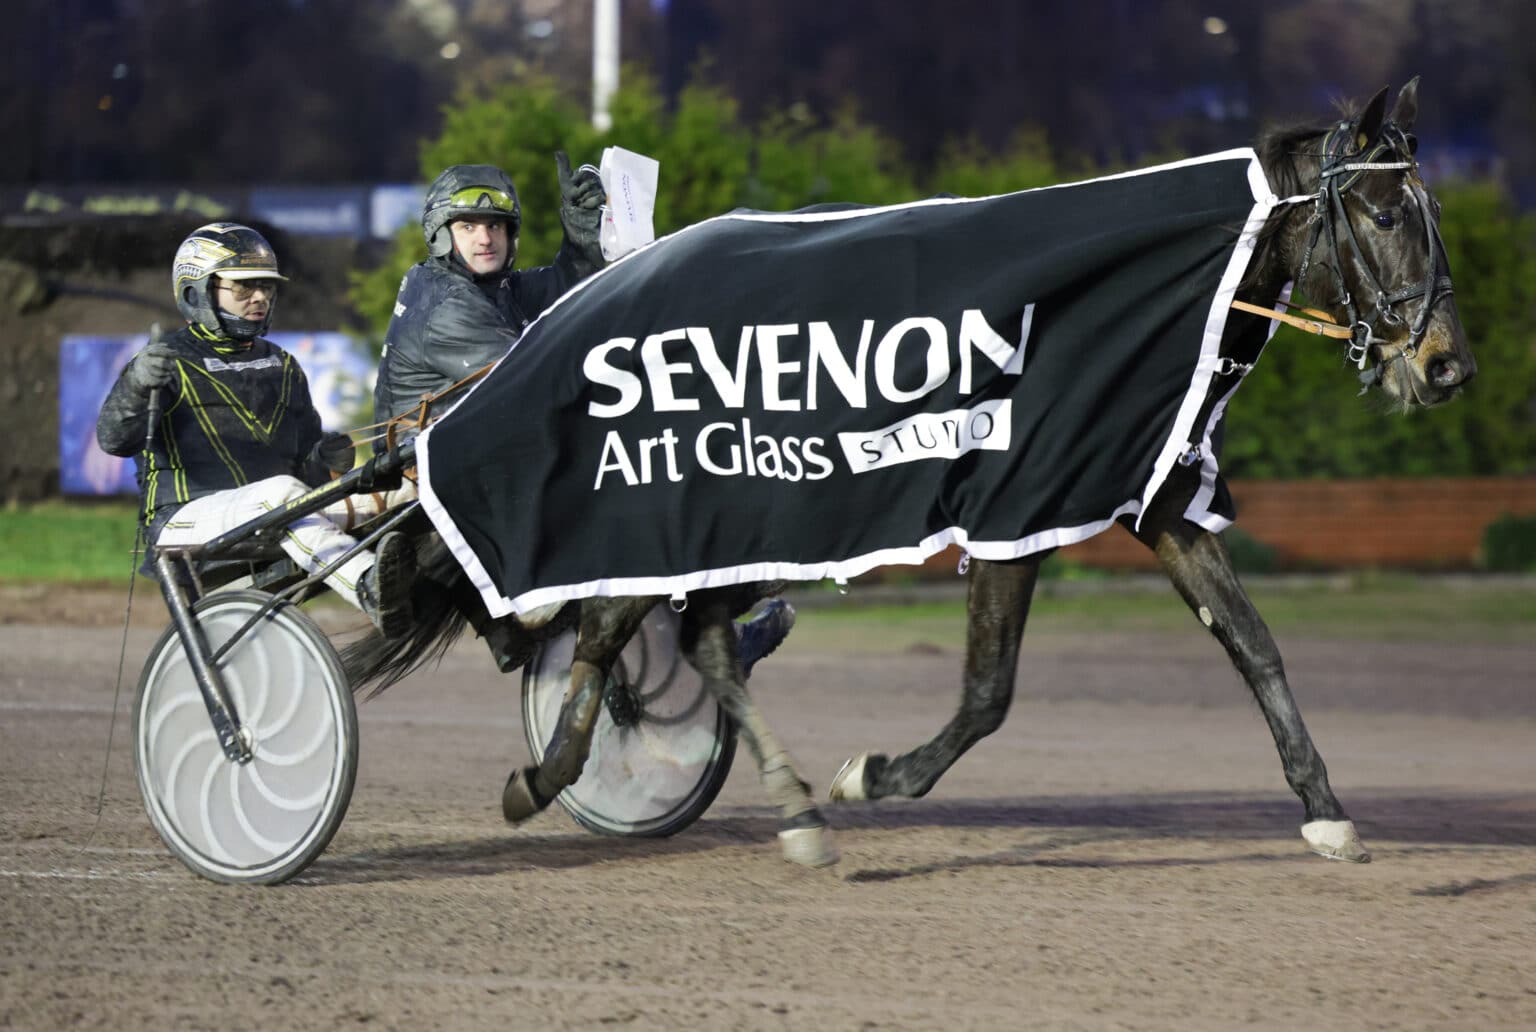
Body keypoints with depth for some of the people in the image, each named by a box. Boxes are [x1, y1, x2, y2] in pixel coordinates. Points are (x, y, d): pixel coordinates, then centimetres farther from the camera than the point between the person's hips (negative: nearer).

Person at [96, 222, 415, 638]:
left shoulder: (282, 367, 25)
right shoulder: (173, 362, 6)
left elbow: (304, 467, 24)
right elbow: (114, 438, -9)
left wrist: (323, 459, -1)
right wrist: (137, 384, -30)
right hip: (187, 518, -5)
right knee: (282, 493, -35)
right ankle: (371, 588, -58)